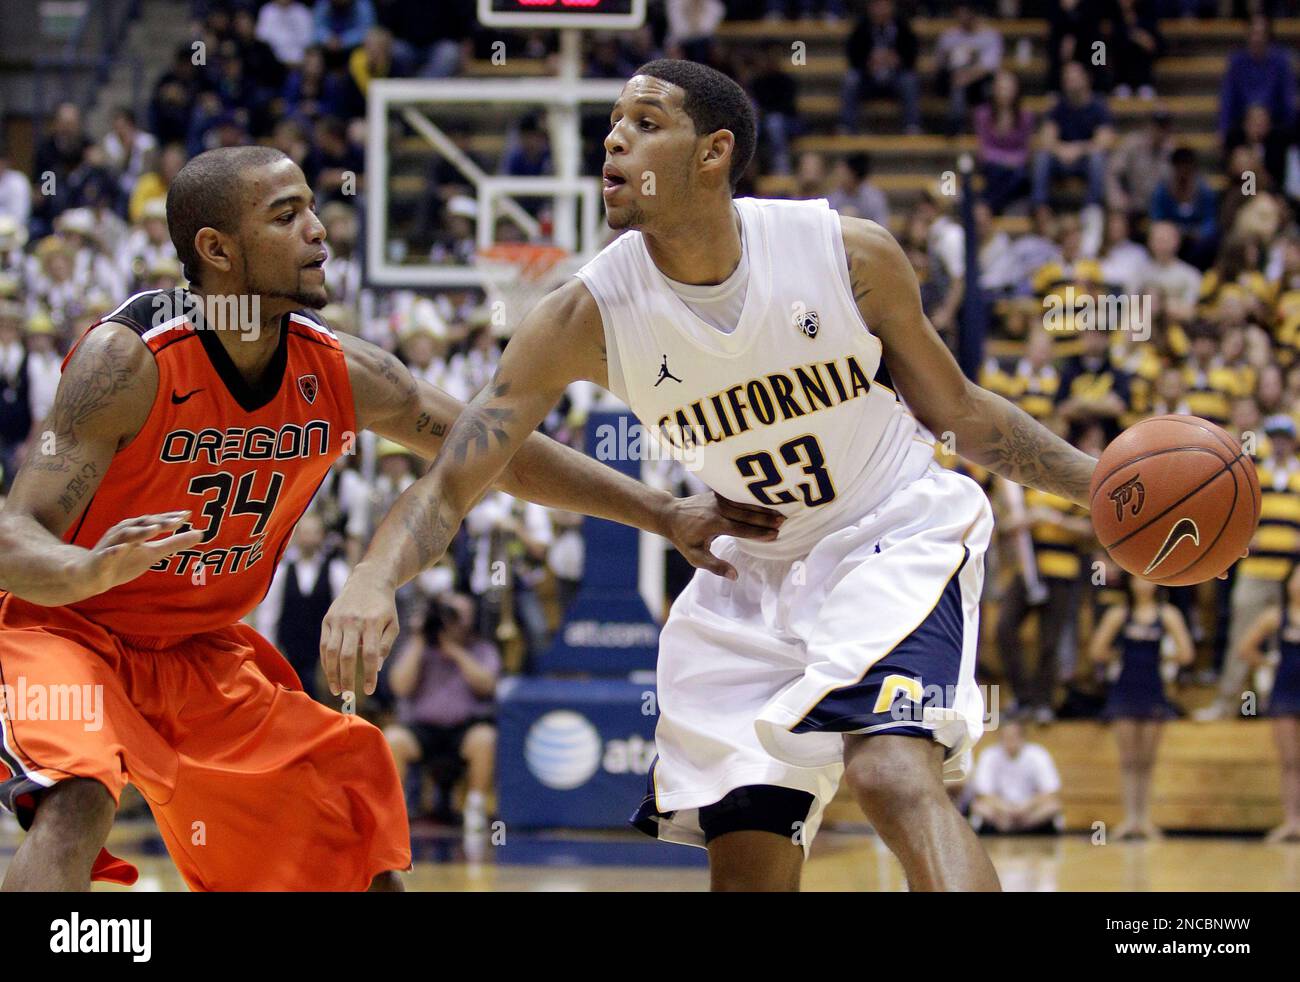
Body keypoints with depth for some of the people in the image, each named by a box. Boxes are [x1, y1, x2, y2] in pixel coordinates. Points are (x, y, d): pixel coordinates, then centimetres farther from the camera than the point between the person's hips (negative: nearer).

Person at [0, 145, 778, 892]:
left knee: (362, 851, 7)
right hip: (67, 631, -6)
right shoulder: (128, 360, -25)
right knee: (79, 806, -35)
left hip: (202, 652, 7)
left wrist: (665, 514, 1)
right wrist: (93, 568, -52)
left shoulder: (343, 373, -9)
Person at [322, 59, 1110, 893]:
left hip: (899, 539, -3)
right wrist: (374, 580, -35)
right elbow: (452, 483, -15)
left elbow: (957, 410, 0)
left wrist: (1097, 482, -8)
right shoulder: (588, 317, -15)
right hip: (757, 574, 3)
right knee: (745, 867, 3)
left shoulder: (851, 255, -16)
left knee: (894, 775, -29)